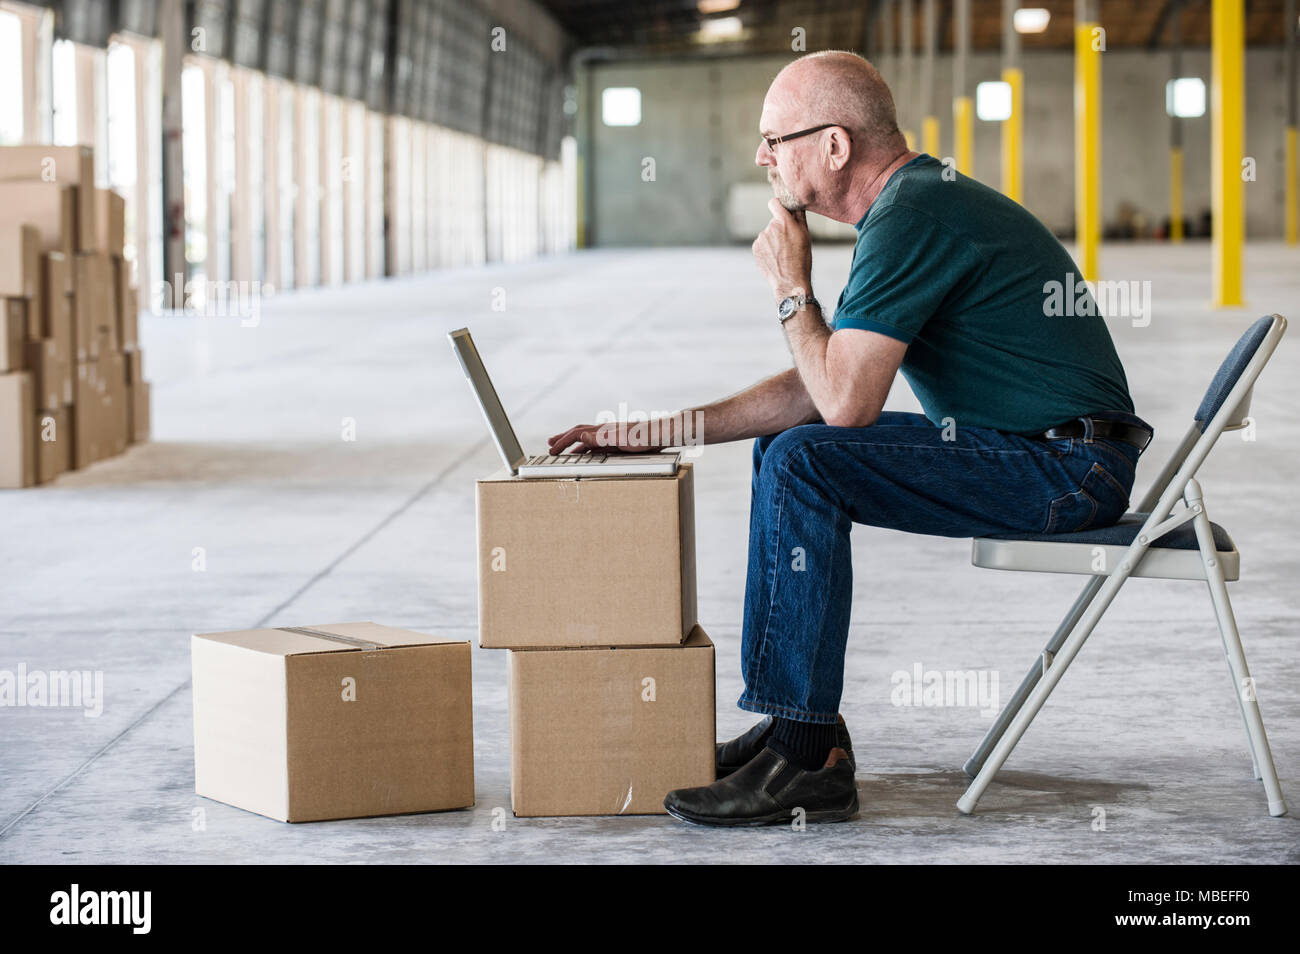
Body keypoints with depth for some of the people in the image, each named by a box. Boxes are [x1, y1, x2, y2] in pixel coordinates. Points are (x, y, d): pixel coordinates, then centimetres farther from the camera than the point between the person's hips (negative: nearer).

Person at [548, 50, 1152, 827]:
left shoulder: (910, 219, -18)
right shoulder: (913, 204, 14)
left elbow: (846, 402, -25)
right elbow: (818, 388, 18)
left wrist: (792, 288, -8)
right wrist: (657, 431, 14)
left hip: (1067, 468, -11)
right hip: (1030, 449, 11)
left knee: (803, 463, -21)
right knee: (786, 449, 15)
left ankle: (807, 762, -18)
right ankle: (800, 724, 14)